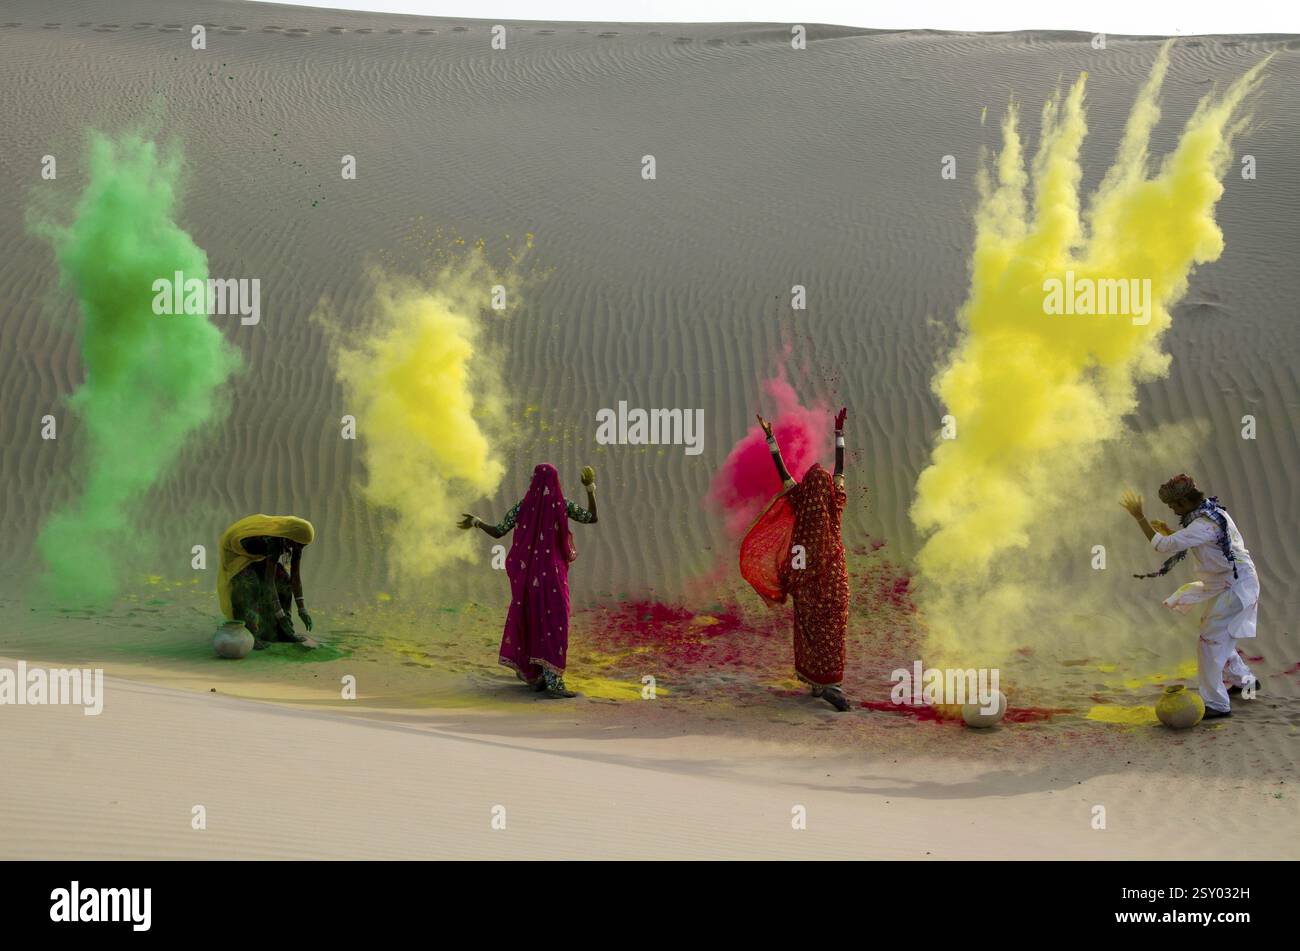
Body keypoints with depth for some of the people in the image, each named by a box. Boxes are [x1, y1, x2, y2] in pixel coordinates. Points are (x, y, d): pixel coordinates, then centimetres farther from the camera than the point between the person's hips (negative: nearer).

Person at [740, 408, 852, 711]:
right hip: (832, 582, -1)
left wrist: (770, 438, 9)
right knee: (832, 632, -3)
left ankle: (815, 683, 16)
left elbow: (782, 471, 3)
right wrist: (839, 432, 10)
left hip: (805, 583, 1)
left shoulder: (798, 505, -4)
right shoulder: (834, 506, -5)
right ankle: (831, 686, -12)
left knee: (809, 630, 10)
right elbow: (840, 468, 4)